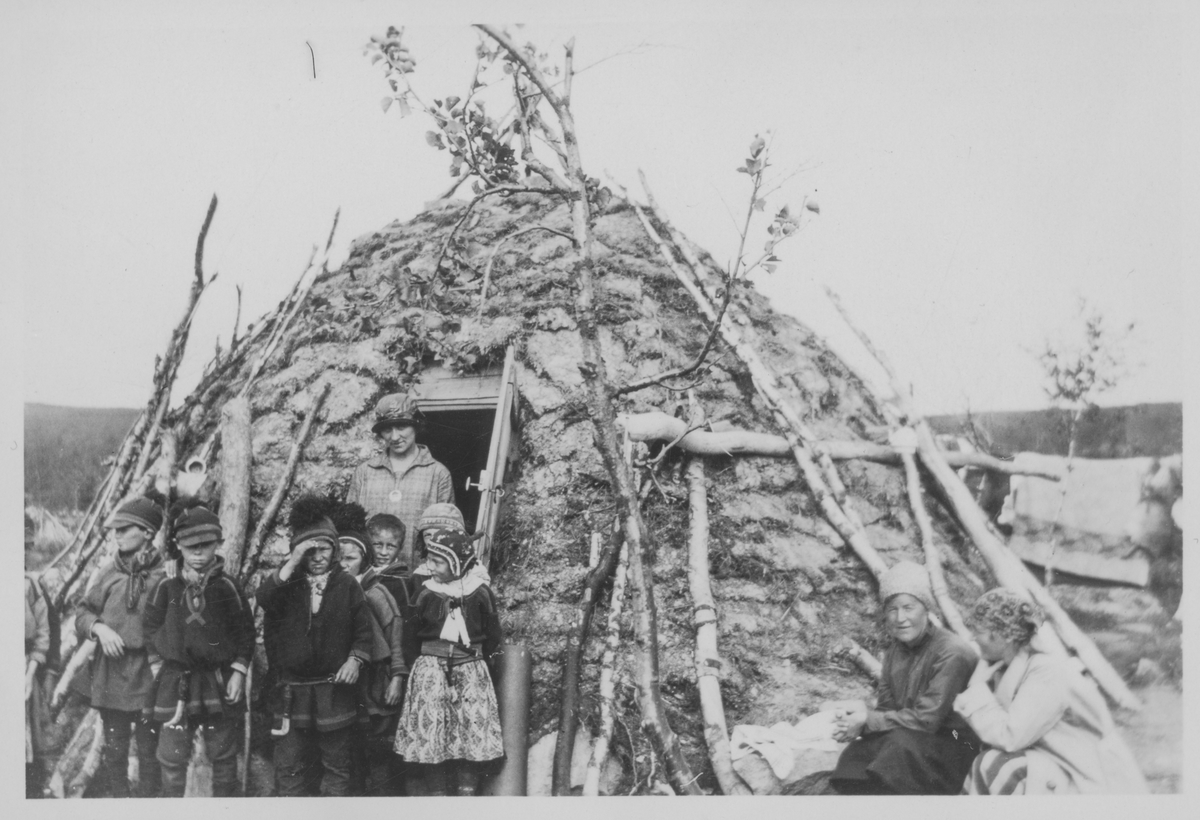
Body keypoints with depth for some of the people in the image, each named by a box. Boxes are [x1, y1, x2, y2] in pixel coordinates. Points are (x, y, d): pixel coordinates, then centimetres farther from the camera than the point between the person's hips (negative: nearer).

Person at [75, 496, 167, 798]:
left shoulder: (163, 573, -6)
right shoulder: (108, 571, 3)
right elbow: (82, 614, 10)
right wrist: (98, 627, -9)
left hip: (149, 674, -3)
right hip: (111, 673, 3)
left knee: (150, 749, 4)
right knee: (114, 749, 9)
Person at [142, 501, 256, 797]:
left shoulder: (226, 587, -4)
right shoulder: (167, 586, -1)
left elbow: (246, 631, 0)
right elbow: (150, 626, 7)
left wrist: (238, 671, -5)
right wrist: (157, 664, 1)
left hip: (220, 683, 0)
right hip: (175, 681, 0)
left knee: (223, 756, 9)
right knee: (172, 758, 2)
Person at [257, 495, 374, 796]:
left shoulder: (346, 585, 2)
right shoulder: (286, 582, 3)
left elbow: (363, 629, 6)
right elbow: (264, 598, -19)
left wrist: (355, 659, -10)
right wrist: (293, 563, -24)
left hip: (335, 688, 0)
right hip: (291, 690, 0)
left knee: (336, 766, 9)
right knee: (289, 768, 5)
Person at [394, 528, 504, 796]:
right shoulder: (426, 593, -2)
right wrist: (431, 656, 11)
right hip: (431, 672, 0)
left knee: (472, 734, 0)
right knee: (430, 732, -1)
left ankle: (467, 789, 7)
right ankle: (435, 790, 4)